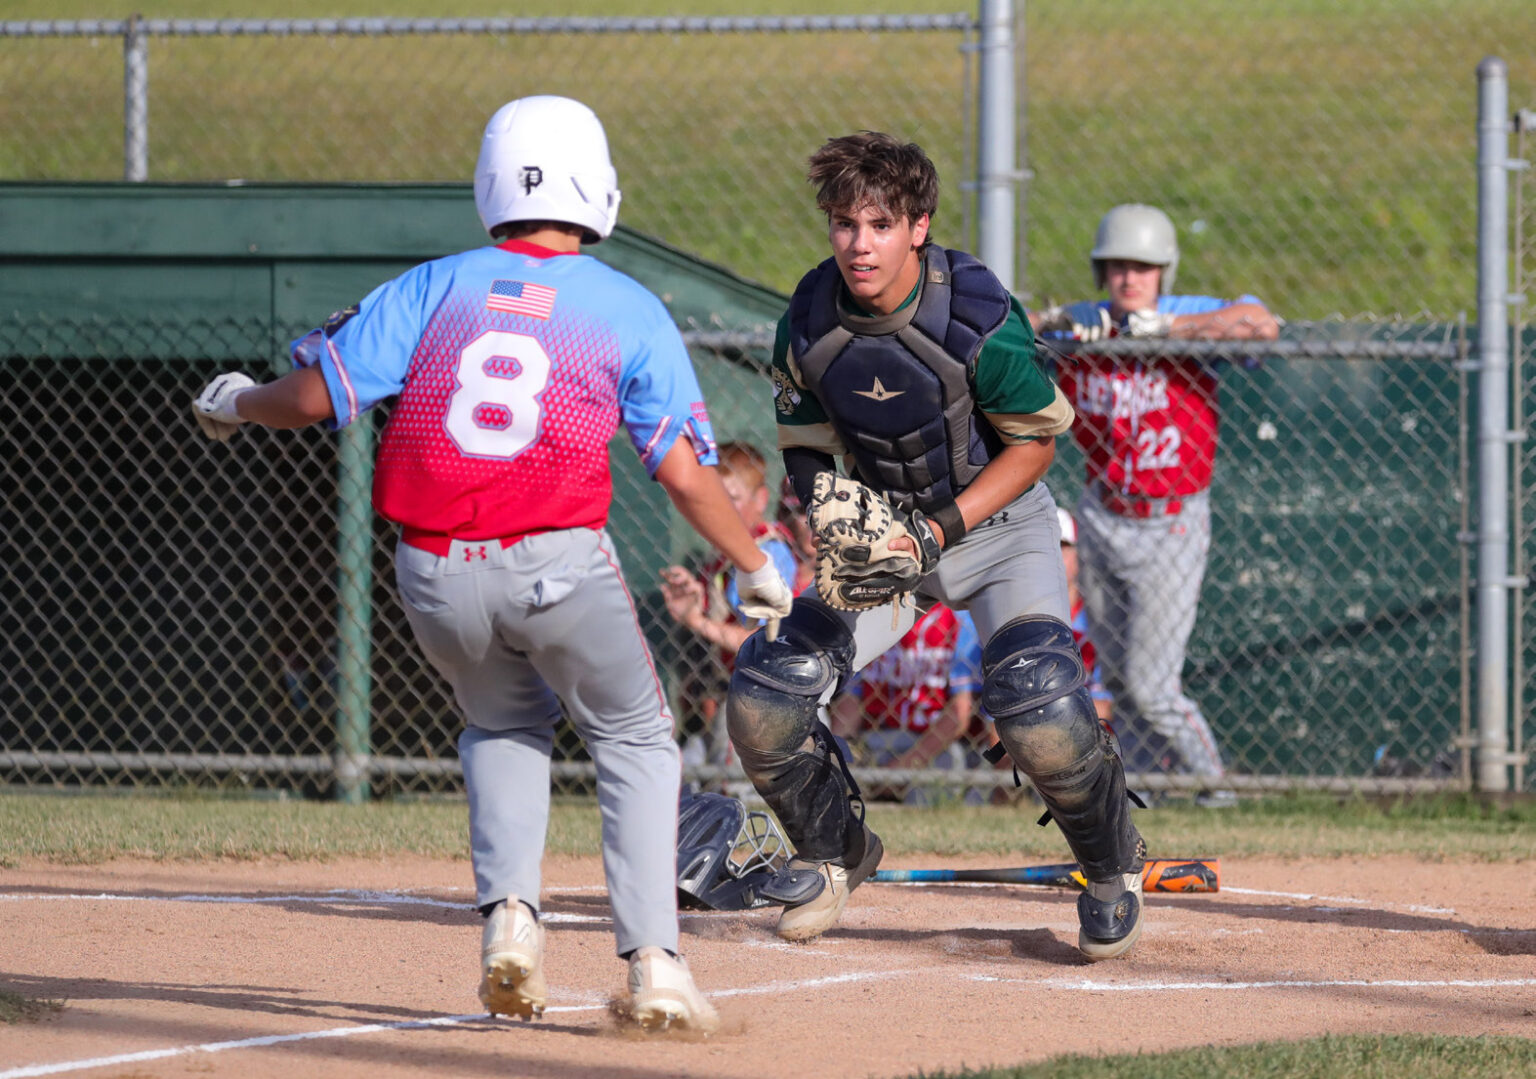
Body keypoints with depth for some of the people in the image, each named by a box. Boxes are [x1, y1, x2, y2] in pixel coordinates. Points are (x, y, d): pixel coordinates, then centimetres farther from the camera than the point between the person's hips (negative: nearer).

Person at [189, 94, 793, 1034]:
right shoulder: (629, 311, 2)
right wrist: (758, 567, 12)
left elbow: (314, 396, 3)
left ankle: (511, 915, 7)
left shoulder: (435, 287, 6)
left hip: (435, 574, 3)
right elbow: (686, 471, -1)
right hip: (559, 567, -3)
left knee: (505, 725, 29)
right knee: (636, 743, 16)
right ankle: (654, 963, 2)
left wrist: (234, 404, 24)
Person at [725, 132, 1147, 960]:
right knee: (762, 693, -8)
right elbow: (807, 450, 0)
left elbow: (1035, 440, -14)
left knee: (1039, 705, -25)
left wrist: (942, 529, -22)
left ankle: (1112, 866, 4)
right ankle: (836, 853, 20)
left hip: (997, 521, -4)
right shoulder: (809, 324, -13)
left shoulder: (977, 318, -26)